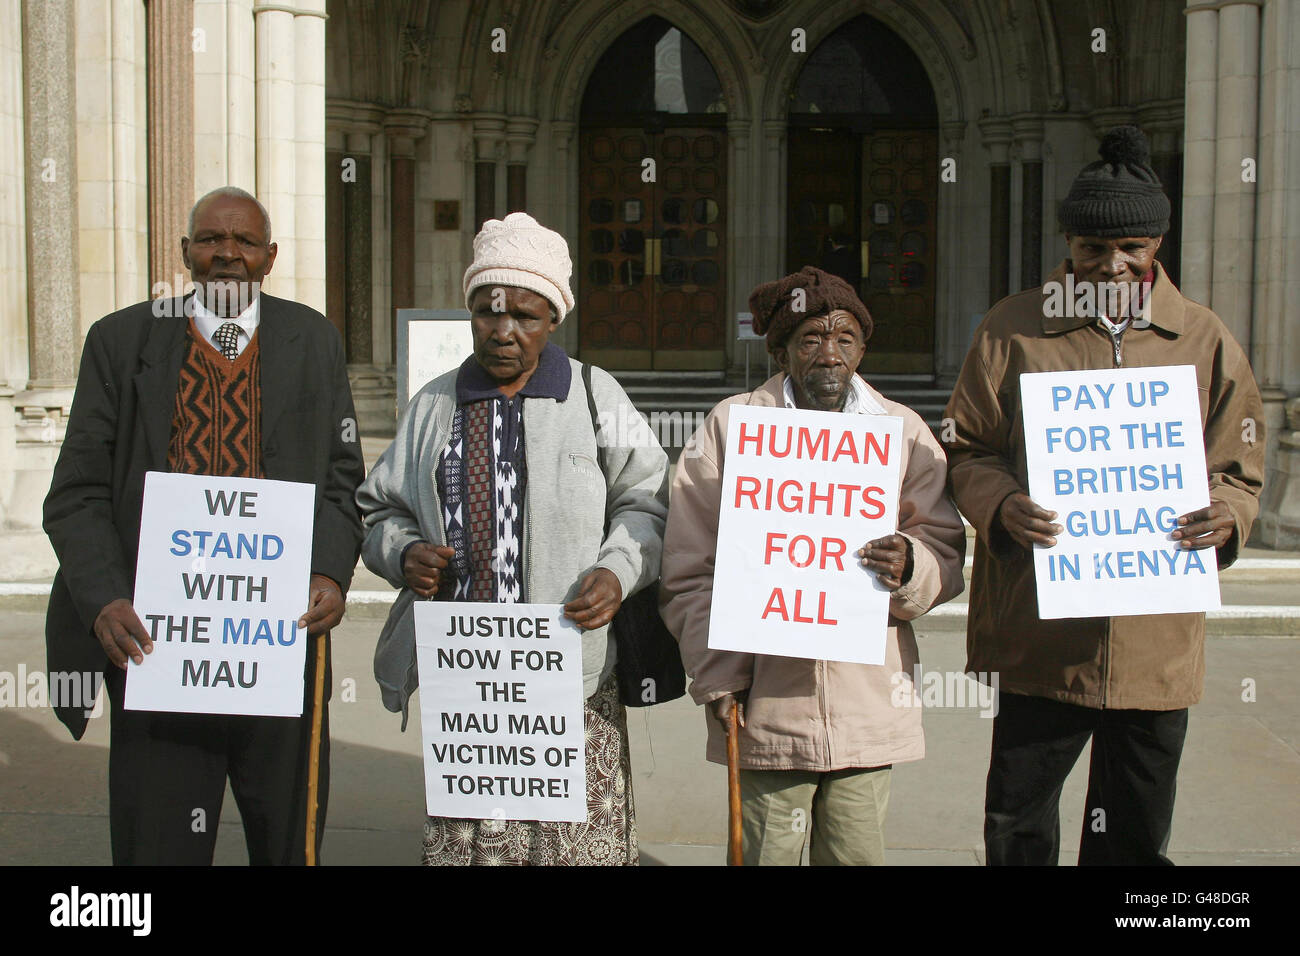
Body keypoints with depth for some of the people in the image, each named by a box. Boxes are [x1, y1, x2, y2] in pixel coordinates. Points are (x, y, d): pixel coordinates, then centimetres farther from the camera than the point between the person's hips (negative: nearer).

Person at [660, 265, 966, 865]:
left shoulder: (902, 430, 11)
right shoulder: (730, 426, 5)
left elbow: (947, 555, 9)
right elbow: (688, 570, 4)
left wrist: (909, 569, -15)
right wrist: (720, 677, -5)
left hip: (867, 700, 2)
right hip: (765, 702, -1)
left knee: (858, 852, 5)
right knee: (766, 851, 2)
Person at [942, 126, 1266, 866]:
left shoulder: (1205, 339, 7)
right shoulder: (1013, 329, 3)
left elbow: (1241, 464, 12)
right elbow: (969, 448, 4)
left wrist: (1227, 515, -11)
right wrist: (1002, 506, -17)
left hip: (1158, 634, 2)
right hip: (1039, 629, -1)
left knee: (1136, 833, 13)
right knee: (1017, 820, 5)